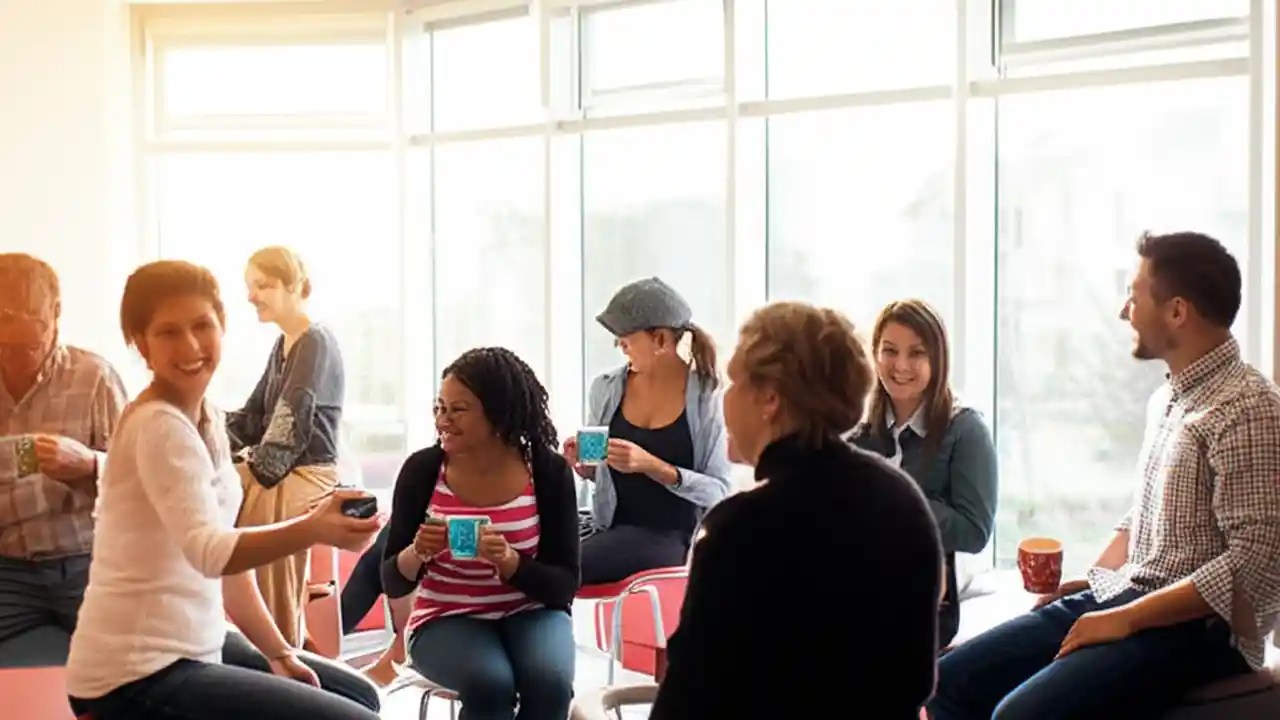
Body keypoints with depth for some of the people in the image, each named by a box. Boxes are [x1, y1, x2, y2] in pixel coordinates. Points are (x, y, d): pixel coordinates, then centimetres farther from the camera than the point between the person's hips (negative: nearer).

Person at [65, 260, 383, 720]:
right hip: (137, 677, -9)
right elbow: (208, 551, -33)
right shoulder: (159, 426, -17)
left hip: (186, 653, 9)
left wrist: (279, 653, 14)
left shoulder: (206, 420, 10)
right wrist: (314, 529, -47)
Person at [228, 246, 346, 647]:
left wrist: (254, 471, -14)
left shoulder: (317, 343, -11)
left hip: (307, 476, -9)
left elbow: (289, 423, -18)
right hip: (275, 474, 9)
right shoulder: (283, 345, 17)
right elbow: (251, 420, 13)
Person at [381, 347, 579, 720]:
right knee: (489, 684, -32)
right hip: (447, 619, 0)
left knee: (550, 682, -31)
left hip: (530, 613, 1)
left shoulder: (548, 471, -9)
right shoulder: (422, 469, -8)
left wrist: (509, 561, -27)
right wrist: (417, 553, -26)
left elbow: (565, 585, -8)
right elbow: (393, 583, -3)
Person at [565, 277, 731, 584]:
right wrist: (583, 465, -6)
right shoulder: (605, 389, 4)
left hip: (674, 534, -4)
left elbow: (718, 490, -11)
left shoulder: (707, 395, -9)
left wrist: (653, 466, -24)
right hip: (612, 527, 4)